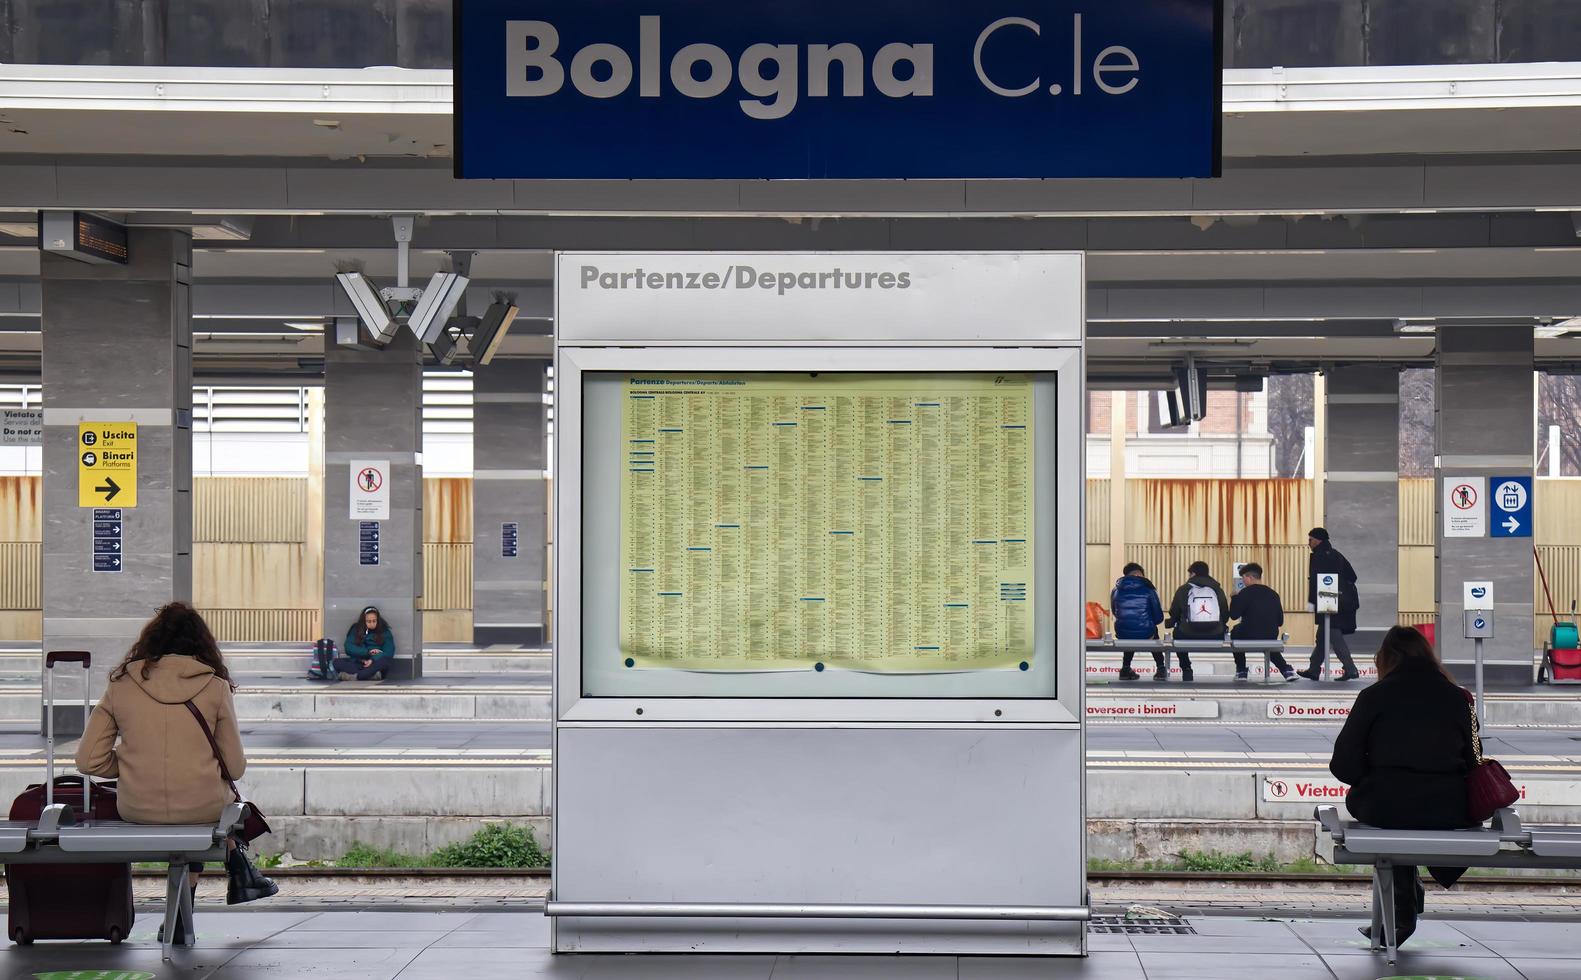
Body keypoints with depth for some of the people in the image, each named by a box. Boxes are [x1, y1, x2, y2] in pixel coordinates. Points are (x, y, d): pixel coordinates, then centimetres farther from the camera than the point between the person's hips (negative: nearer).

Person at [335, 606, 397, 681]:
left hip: (376, 665, -2)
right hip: (357, 664, 2)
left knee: (387, 660, -34)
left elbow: (389, 652, -5)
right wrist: (368, 652, -11)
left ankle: (355, 676, -48)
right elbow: (349, 649, 0)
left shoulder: (385, 632, 8)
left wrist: (373, 660, -21)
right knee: (337, 662, -24)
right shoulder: (355, 630, 11)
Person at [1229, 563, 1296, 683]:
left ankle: (1241, 671, 29)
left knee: (1235, 632, 31)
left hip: (1249, 637, -4)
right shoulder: (1273, 594, 6)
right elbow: (1280, 622, 7)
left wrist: (1235, 598, 4)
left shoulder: (1245, 593, -10)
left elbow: (1234, 615, -12)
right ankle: (1286, 670, 22)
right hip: (1271, 637, 5)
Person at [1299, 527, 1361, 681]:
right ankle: (1314, 670, 22)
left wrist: (1311, 602, -15)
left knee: (1334, 636, -8)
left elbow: (1314, 581, -17)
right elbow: (1352, 576, 18)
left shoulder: (1317, 557, -10)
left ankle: (1351, 670, -15)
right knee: (1322, 636, 16)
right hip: (1344, 602, 9)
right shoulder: (1335, 555, 16)